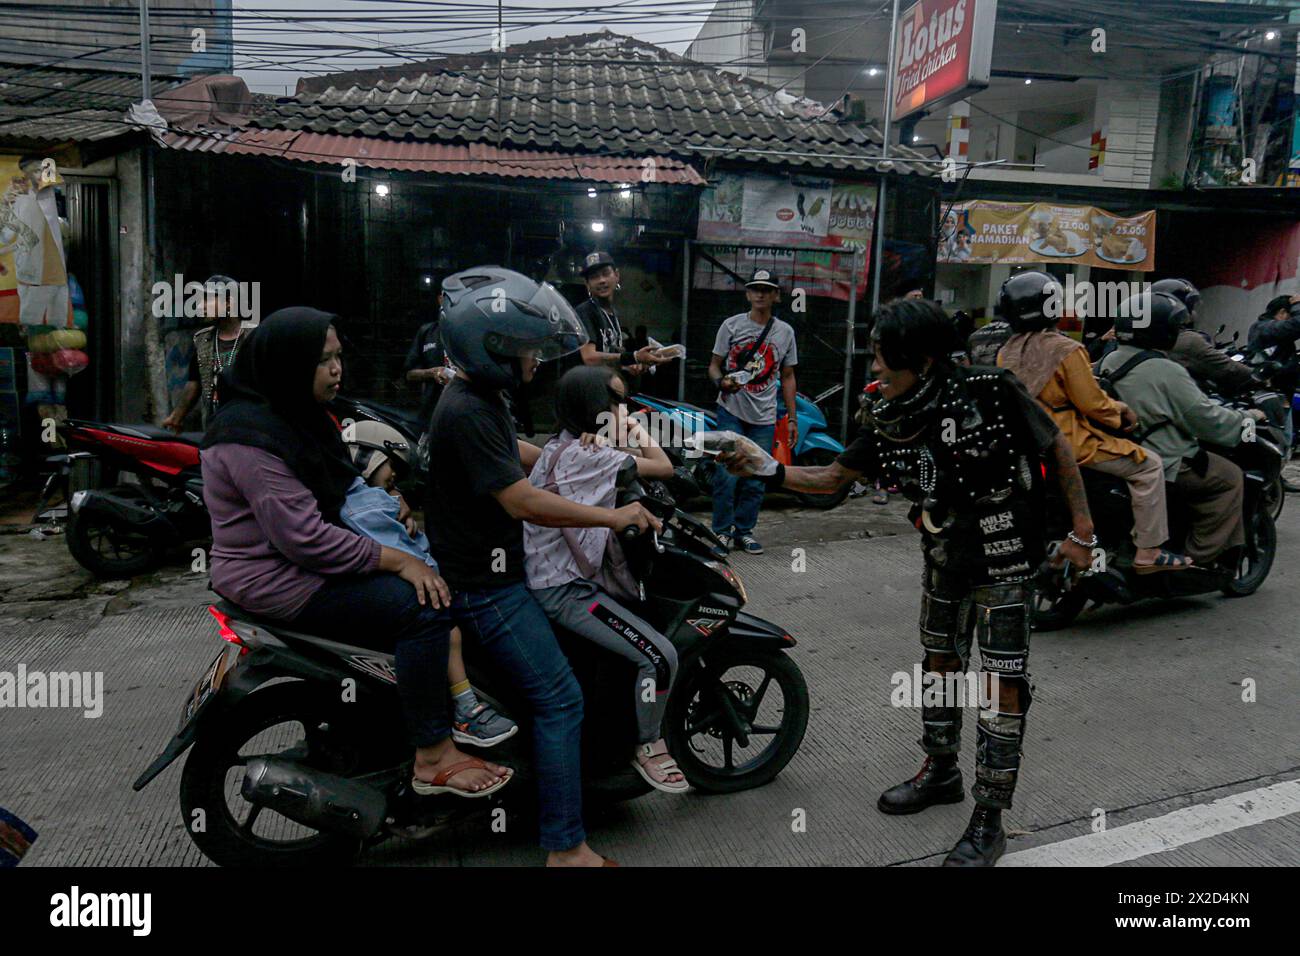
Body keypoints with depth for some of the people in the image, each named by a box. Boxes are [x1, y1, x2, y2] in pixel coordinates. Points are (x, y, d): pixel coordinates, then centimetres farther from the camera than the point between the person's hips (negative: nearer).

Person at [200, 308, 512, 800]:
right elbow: (305, 537, -26)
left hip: (307, 562, 11)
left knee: (432, 583, 9)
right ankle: (433, 758, -15)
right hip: (279, 582, -11)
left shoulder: (299, 416, 11)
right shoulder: (252, 436, -22)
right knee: (423, 608, -22)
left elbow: (343, 490, 21)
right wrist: (397, 560, -23)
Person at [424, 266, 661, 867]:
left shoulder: (481, 398, 9)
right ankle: (566, 848, -4)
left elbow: (521, 454, 27)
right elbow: (522, 501, -28)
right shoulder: (466, 413, -24)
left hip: (496, 568, 11)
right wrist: (612, 517, -23)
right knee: (560, 698, -11)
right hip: (484, 586, -11)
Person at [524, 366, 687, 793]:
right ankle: (648, 747, 3)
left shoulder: (562, 446, 12)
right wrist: (634, 430, -6)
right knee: (660, 655, -17)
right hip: (564, 591, -11)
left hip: (550, 576, 11)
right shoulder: (581, 454, -21)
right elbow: (663, 467, -20)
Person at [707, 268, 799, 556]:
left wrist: (792, 418, 10)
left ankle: (743, 530, 19)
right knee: (727, 475, -9)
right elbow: (714, 365, 4)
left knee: (755, 480, 6)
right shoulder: (732, 325, 1)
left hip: (764, 417, 3)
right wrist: (722, 381, -20)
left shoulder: (785, 332, 9)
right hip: (732, 411, -3)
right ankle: (722, 531, 5)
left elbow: (788, 377, 14)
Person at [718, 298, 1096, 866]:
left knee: (1004, 689, -2)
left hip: (1005, 566, -6)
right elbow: (833, 478, 1)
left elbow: (1057, 448, -10)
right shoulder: (889, 420, -7)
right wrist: (767, 470, -13)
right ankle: (940, 773, 40)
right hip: (944, 563, 6)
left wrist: (1082, 532, -9)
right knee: (939, 667, 18)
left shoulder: (991, 394, -23)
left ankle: (989, 821, 11)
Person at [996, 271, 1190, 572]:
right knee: (1149, 465, 0)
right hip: (1070, 442, -9)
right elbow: (1092, 404, -16)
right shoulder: (1065, 350, -18)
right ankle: (1148, 553, 0)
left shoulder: (1007, 353, 4)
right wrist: (1123, 412, 3)